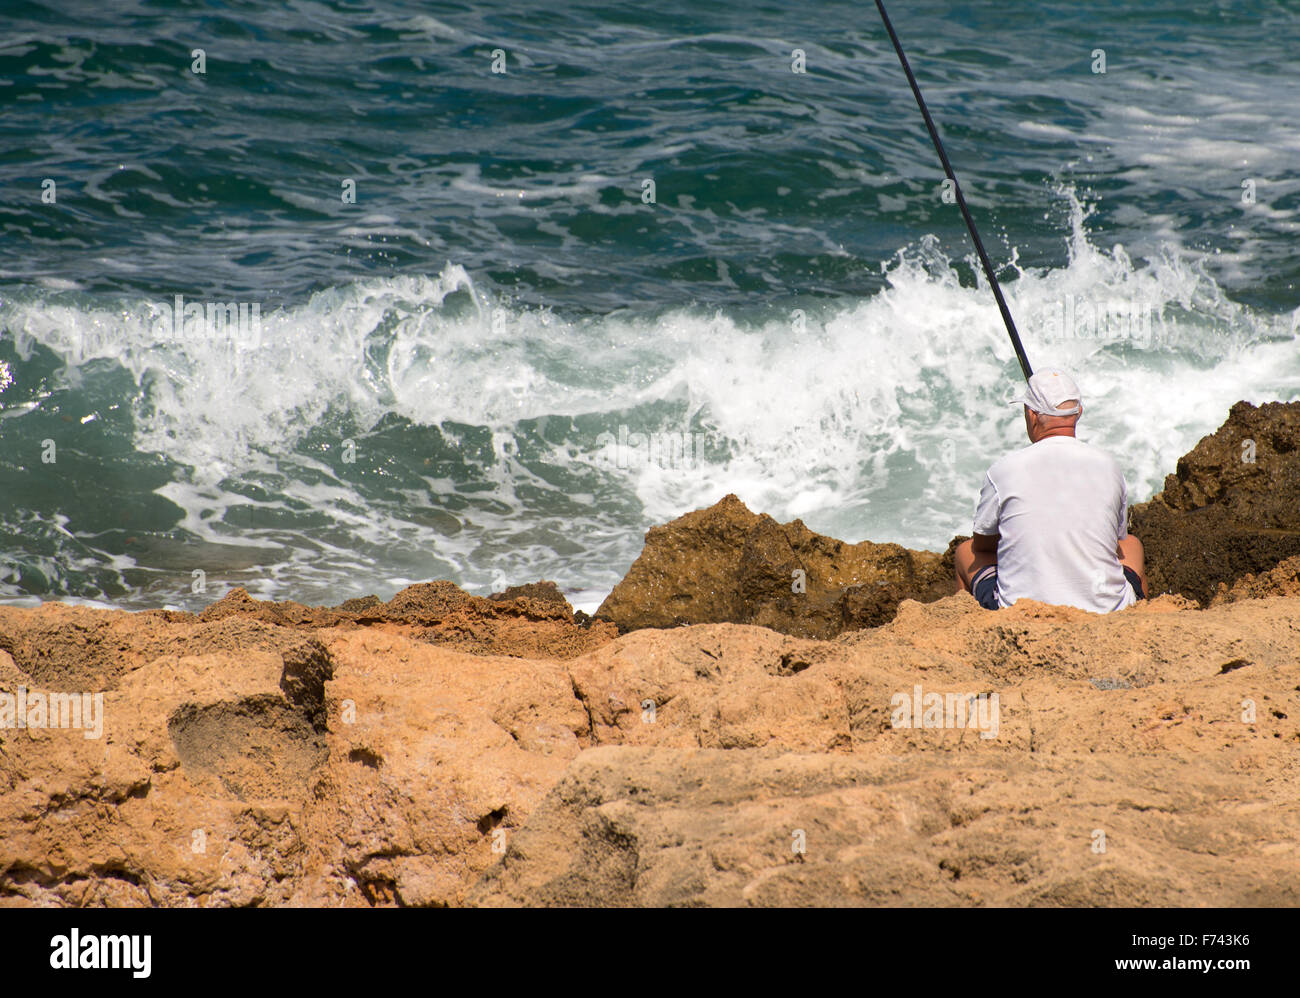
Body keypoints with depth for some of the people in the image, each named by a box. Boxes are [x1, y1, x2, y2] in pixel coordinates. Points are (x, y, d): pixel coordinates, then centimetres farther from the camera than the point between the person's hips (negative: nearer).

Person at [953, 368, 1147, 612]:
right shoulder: (1107, 466, -1)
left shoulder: (1004, 469, -8)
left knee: (965, 552, 27)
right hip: (1104, 608, 2)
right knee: (1131, 545, 35)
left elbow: (982, 544, 8)